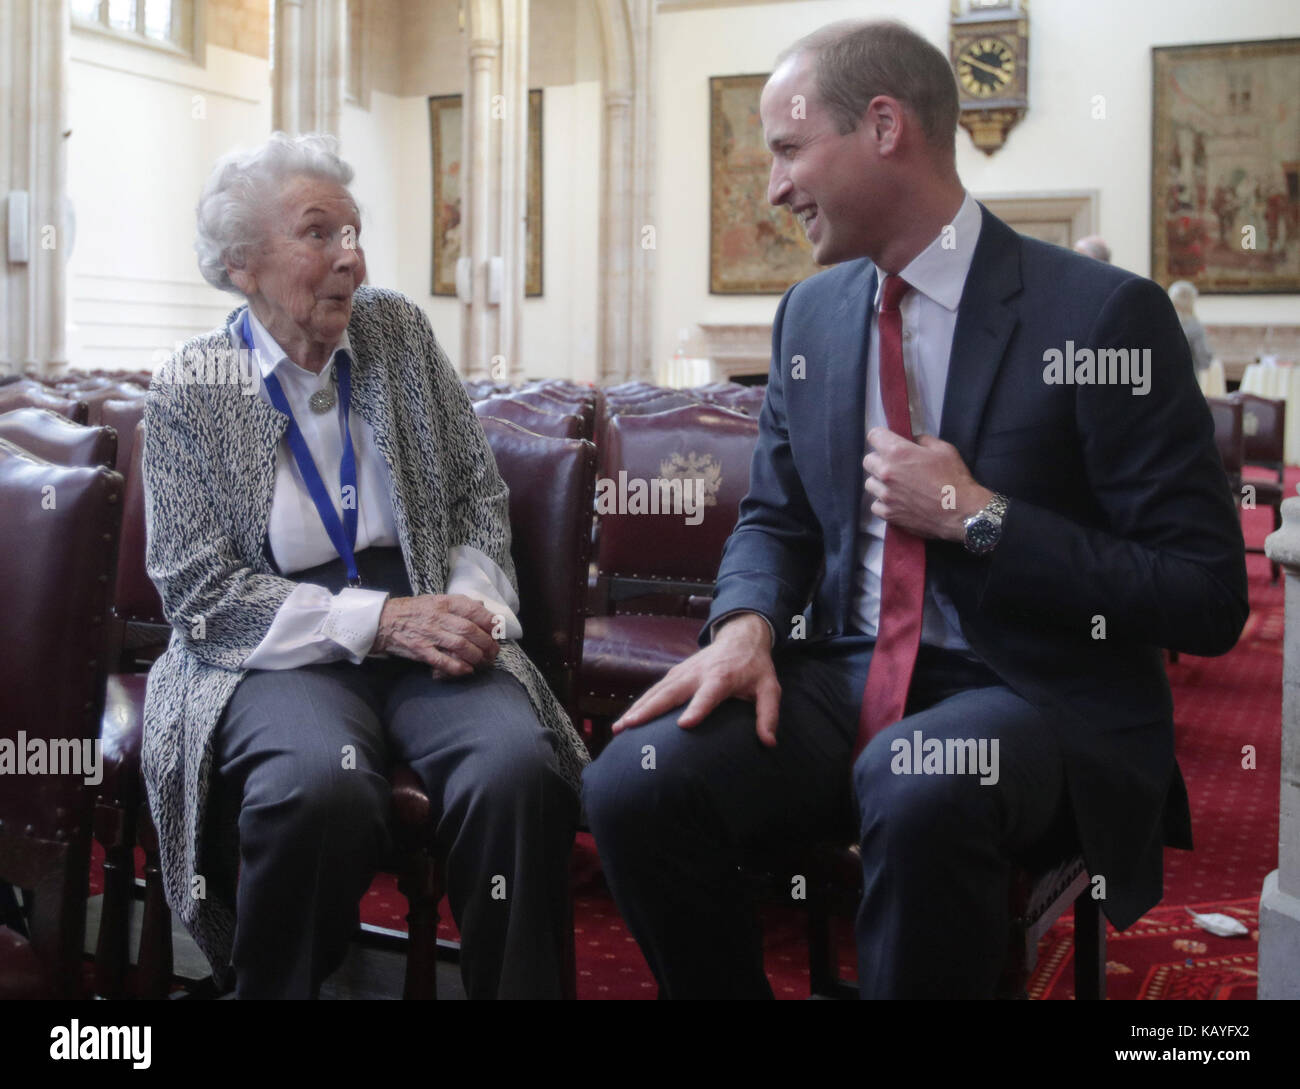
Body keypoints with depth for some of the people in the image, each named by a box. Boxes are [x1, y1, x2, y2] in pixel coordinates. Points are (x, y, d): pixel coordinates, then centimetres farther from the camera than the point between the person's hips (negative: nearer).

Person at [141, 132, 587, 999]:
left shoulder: (398, 329, 9)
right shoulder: (191, 389, 0)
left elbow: (481, 493, 12)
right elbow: (200, 593, -5)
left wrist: (470, 603, -9)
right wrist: (378, 619, -16)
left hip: (426, 627, 3)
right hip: (279, 650, -2)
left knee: (519, 767, -30)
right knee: (320, 786, -35)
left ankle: (517, 986, -10)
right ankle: (275, 986, -8)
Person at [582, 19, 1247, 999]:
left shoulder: (1103, 314, -10)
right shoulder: (811, 313, 9)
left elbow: (1208, 602, -10)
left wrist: (980, 515, -16)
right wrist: (746, 625, -6)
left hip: (1037, 696, -4)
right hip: (843, 681, 5)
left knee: (919, 786, -38)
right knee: (634, 781, -22)